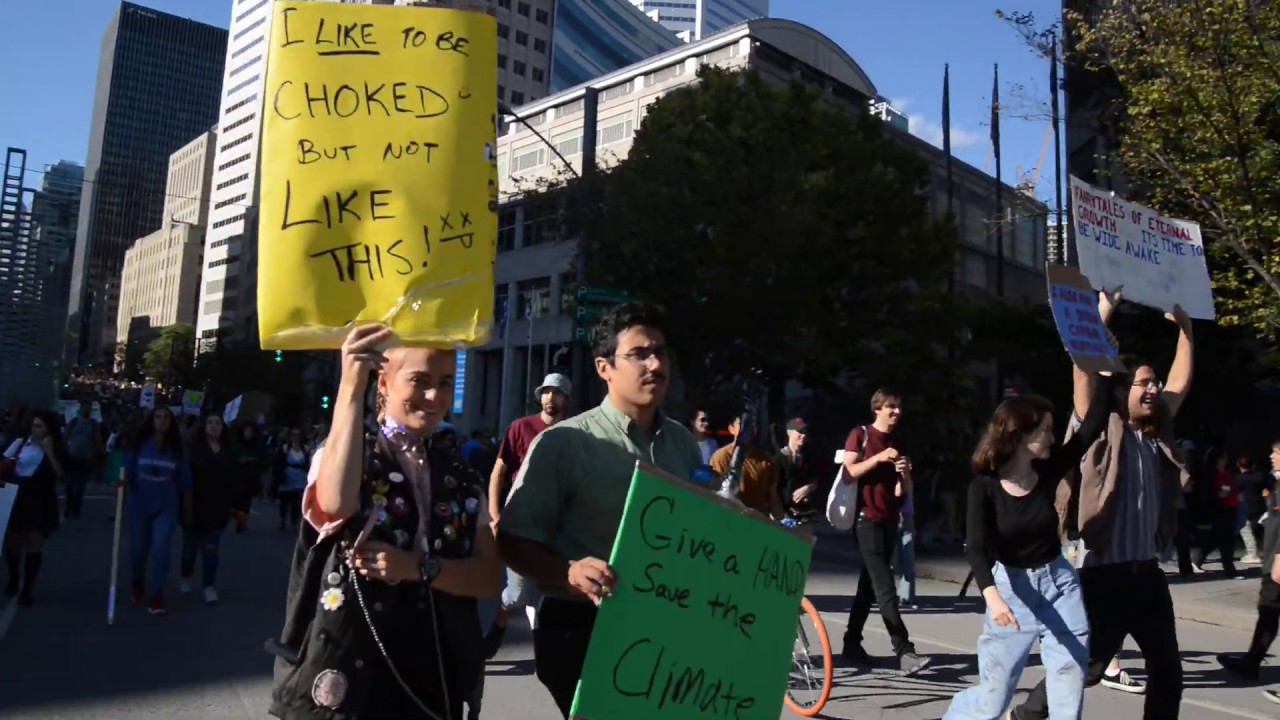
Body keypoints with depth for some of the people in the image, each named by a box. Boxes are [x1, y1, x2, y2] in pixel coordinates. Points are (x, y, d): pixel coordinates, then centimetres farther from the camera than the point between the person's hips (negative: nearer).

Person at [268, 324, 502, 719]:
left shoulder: (463, 480, 6)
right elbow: (335, 505, -30)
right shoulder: (341, 456, -6)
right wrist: (351, 386, -33)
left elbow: (488, 577, -1)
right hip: (344, 677, -4)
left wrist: (419, 567, -19)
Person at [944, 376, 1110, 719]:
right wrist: (991, 596, -38)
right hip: (1011, 586, -4)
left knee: (1071, 681, 4)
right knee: (995, 691, 0)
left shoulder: (1048, 472, -4)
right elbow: (976, 546, -23)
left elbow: (1093, 425, -5)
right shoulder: (985, 486, -15)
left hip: (1058, 581, 4)